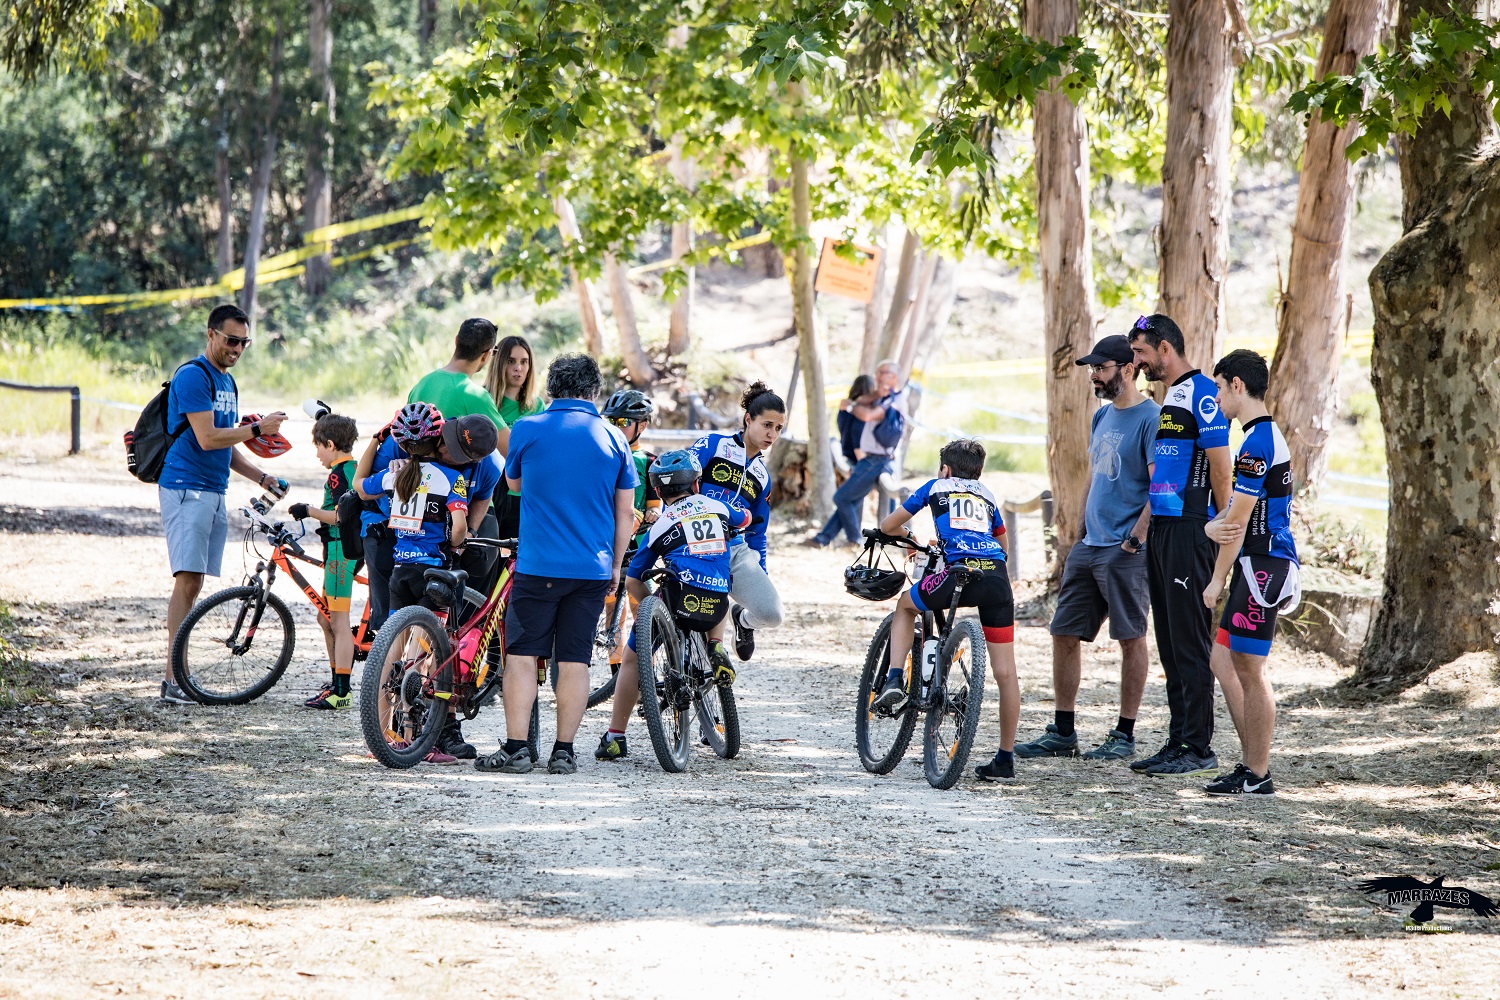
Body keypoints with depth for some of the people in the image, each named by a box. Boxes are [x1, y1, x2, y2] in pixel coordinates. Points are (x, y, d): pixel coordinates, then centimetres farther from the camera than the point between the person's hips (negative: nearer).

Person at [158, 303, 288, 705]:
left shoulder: (228, 383, 19)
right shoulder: (192, 376, -10)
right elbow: (206, 437, -18)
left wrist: (261, 478, 16)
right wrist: (257, 429, -12)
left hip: (215, 492, 9)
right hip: (186, 488, -9)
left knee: (194, 584, 5)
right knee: (187, 580, -14)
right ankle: (174, 678, -17)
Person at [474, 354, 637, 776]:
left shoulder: (527, 430, -2)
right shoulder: (613, 438, 3)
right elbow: (626, 512, 6)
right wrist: (615, 565, 16)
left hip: (538, 565, -2)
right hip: (592, 568, 2)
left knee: (522, 655, 3)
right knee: (575, 661, 6)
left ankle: (515, 749, -1)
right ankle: (564, 752, 7)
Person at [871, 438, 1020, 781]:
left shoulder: (936, 486, 23)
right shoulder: (987, 494, 32)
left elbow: (888, 526, 27)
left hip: (960, 572, -3)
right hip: (997, 577, 3)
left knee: (906, 605, 29)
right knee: (1005, 672, 8)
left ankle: (894, 680, 11)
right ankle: (1005, 758, 9)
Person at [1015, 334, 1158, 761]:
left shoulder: (1150, 419, -11)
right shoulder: (1102, 417, 16)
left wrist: (1134, 540, -17)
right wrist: (1080, 533, 18)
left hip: (1125, 550, -9)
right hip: (1088, 546, 9)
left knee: (1131, 638, 0)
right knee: (1064, 634, 7)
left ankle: (1125, 735, 6)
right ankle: (1062, 732, 13)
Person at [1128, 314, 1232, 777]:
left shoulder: (1203, 393, -11)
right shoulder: (1168, 397, 19)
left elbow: (1220, 467, -14)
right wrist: (1143, 525, 20)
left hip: (1190, 530, -10)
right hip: (1161, 530, 10)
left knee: (1191, 642, -8)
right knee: (1170, 644, 10)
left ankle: (1199, 748, -6)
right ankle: (1178, 741, 14)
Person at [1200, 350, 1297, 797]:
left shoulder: (1256, 443, -16)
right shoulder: (1270, 435, 17)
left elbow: (1238, 520, -16)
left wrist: (1217, 580, -10)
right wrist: (1212, 525, -3)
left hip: (1263, 564, -10)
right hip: (1260, 563, 10)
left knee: (1249, 669, -5)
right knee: (1225, 659, 14)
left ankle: (1257, 775, 0)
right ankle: (1251, 760, 16)